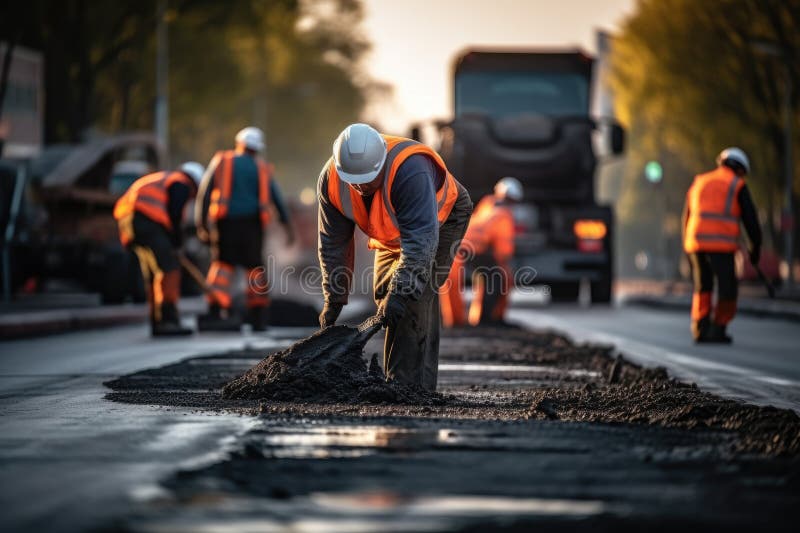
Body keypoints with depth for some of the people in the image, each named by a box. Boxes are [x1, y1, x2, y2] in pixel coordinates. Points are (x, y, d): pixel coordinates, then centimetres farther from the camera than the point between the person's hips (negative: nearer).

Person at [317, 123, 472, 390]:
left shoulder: (410, 171, -43)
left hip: (442, 218, -7)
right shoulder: (330, 180, -24)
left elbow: (421, 240, -45)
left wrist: (400, 292, -50)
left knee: (416, 297, -20)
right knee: (384, 292, 1)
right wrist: (333, 297, -13)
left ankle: (408, 384, -21)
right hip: (392, 233, 7)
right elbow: (333, 242, -12)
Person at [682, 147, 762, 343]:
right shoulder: (738, 187, 5)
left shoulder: (699, 183, 19)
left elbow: (687, 218, 21)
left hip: (696, 240, 4)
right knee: (727, 289, 8)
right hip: (721, 244, -4)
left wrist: (689, 251, 26)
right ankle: (717, 330, 3)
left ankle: (699, 329, 7)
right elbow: (750, 219, 3)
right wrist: (756, 247, 14)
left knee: (702, 287, 17)